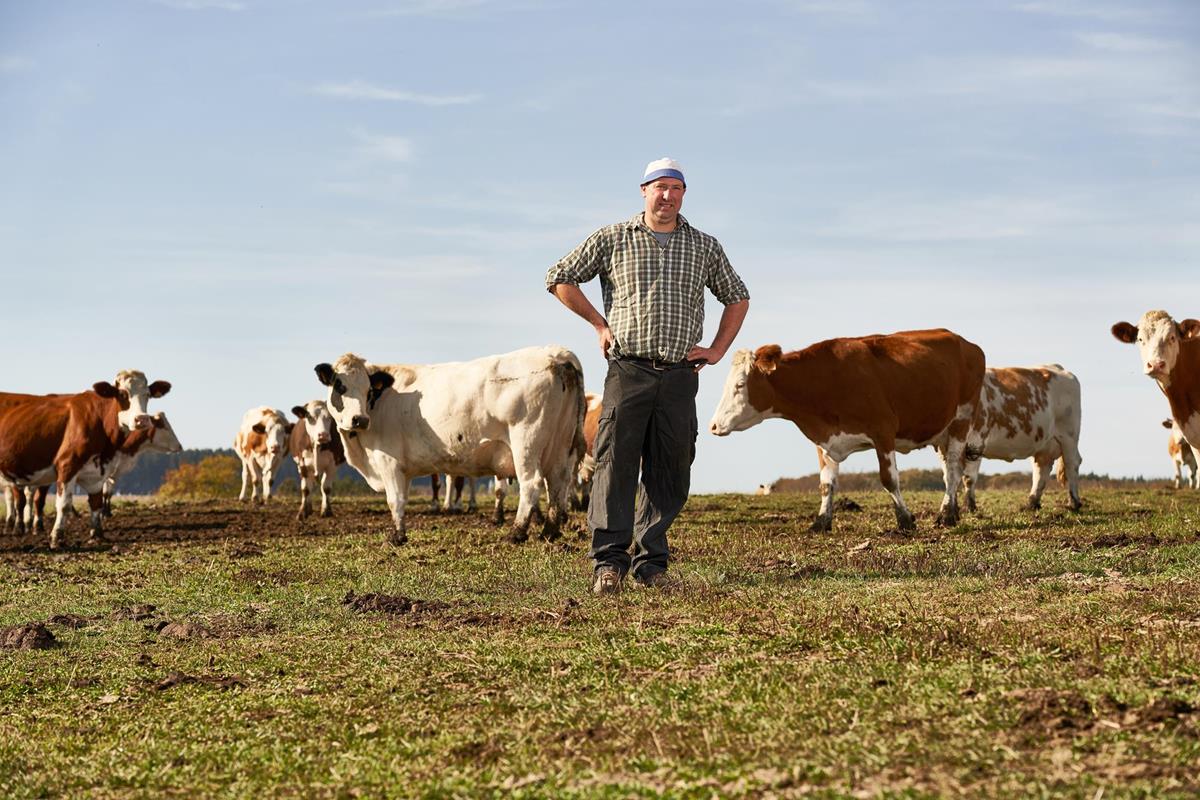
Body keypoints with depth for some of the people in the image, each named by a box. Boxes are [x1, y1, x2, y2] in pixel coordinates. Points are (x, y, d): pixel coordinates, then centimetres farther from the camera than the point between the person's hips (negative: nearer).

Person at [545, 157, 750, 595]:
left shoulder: (704, 247, 12)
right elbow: (559, 278, 11)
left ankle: (650, 563, 9)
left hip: (680, 377, 2)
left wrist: (717, 349, 14)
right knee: (616, 463, -8)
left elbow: (737, 297, 25)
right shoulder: (612, 239, 5)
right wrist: (600, 324, 6)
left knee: (669, 472, 2)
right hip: (627, 371, -2)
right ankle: (608, 561, -7)